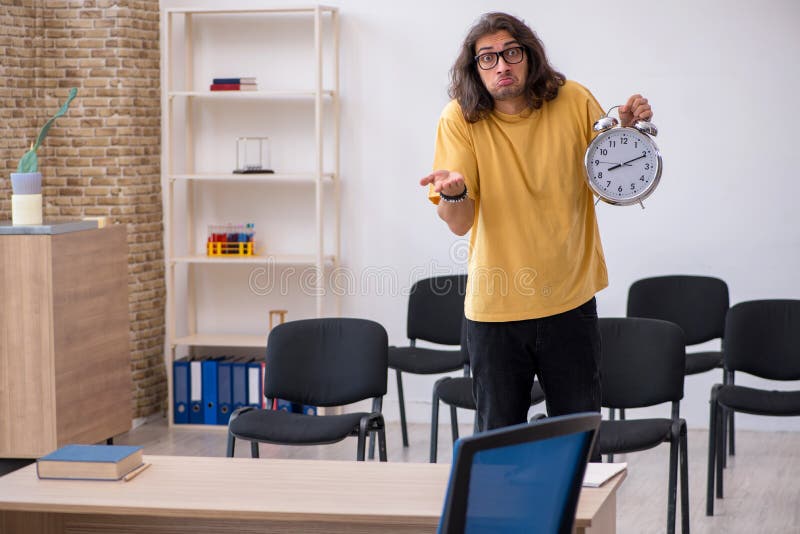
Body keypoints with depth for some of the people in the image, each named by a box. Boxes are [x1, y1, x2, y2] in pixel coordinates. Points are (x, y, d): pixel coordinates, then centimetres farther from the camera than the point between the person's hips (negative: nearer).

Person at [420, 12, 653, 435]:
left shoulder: (573, 102, -3)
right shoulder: (459, 119, -7)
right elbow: (458, 224, -14)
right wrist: (453, 193, -36)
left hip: (569, 301, 1)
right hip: (494, 309, -1)